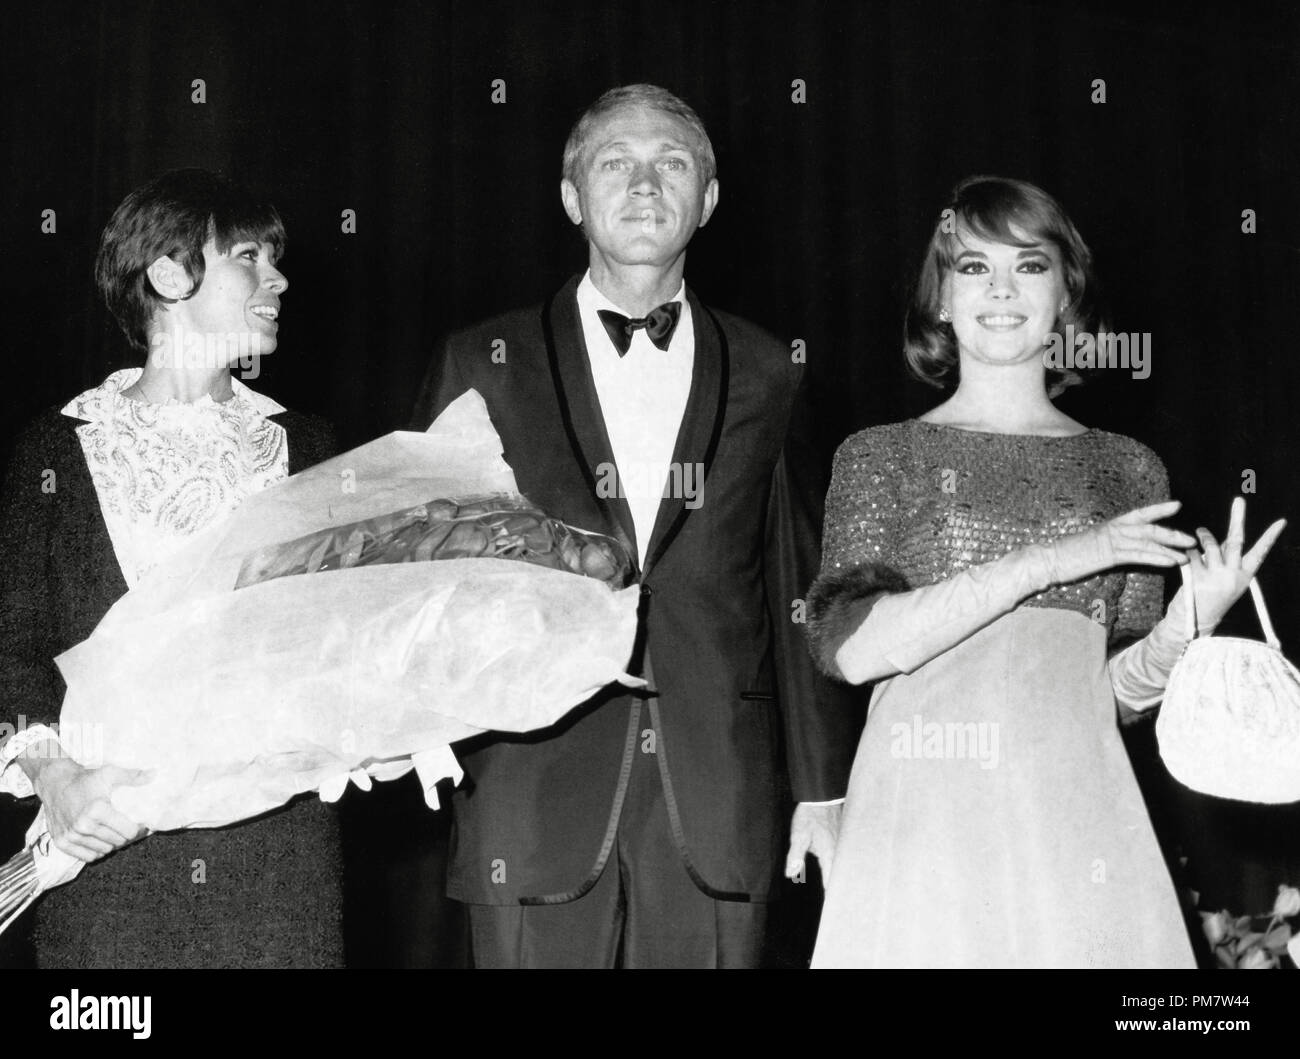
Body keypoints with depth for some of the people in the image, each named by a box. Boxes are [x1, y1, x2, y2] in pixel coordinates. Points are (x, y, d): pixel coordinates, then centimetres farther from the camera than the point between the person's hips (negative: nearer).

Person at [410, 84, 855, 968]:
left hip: (718, 810, 1)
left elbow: (796, 590, 9)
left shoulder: (764, 374, 8)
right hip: (533, 796, -1)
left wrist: (824, 789, 9)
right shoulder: (483, 365, 5)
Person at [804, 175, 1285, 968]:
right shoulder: (881, 457, 3)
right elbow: (852, 648, -12)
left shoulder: (1128, 469, 9)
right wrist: (1049, 560, -15)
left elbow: (1124, 687, 10)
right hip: (925, 817, -1)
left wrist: (1191, 621, -11)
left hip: (1077, 818, 2)